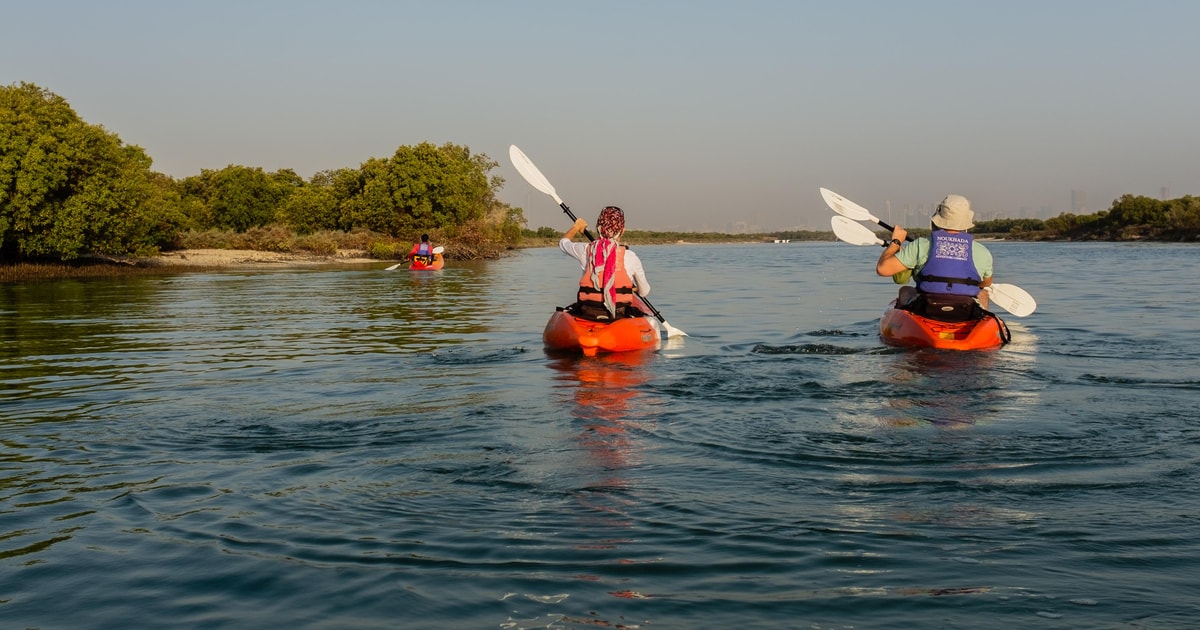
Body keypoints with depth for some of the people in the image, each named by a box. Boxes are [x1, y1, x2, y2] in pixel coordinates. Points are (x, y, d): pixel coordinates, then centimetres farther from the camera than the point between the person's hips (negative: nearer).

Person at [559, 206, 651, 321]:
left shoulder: (585, 250, -2)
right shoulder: (630, 257, -6)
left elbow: (563, 242, 24)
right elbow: (645, 292, 9)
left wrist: (575, 227, 44)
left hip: (587, 316, 2)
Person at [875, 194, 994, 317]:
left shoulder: (921, 245, -8)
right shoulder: (982, 252, -2)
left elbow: (882, 268, -7)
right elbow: (987, 283, 18)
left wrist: (895, 241, 10)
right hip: (968, 319, 1)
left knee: (905, 290, 31)